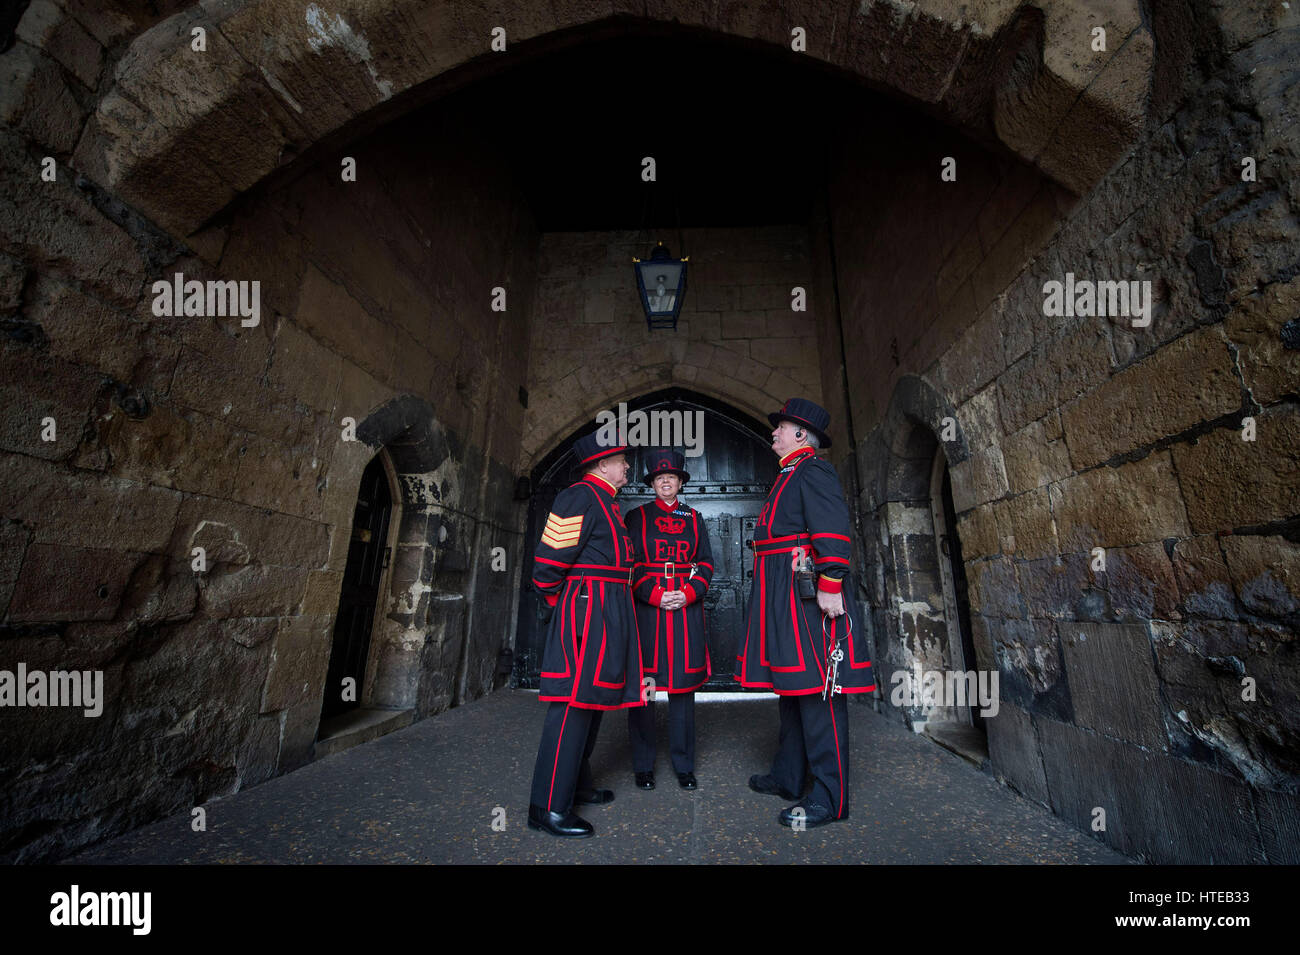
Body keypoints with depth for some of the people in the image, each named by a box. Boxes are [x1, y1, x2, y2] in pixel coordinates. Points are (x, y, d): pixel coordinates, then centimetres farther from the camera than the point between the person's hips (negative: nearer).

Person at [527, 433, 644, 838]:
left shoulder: (606, 503, 20)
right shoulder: (579, 497, -12)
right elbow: (549, 561, -16)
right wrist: (560, 606, -3)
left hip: (609, 614, 10)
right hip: (587, 609, -10)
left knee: (592, 698, 16)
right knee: (575, 701, -6)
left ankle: (577, 784, 29)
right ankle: (549, 806, 5)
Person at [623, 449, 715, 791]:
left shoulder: (693, 518, 13)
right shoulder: (636, 517, 6)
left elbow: (706, 563, 9)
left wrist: (688, 594, -7)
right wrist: (656, 596, -11)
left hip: (686, 609, 2)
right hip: (646, 608, -2)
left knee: (684, 682, 7)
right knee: (644, 684, 3)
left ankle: (684, 766, 23)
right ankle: (643, 766, 20)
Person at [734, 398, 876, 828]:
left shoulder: (813, 471, -8)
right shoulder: (789, 476, 22)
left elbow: (832, 531, -20)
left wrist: (830, 585, -25)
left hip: (806, 593, -10)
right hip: (784, 597, 11)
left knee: (817, 690, -4)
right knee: (792, 682, 16)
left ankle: (830, 797, 8)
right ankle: (788, 776, 29)